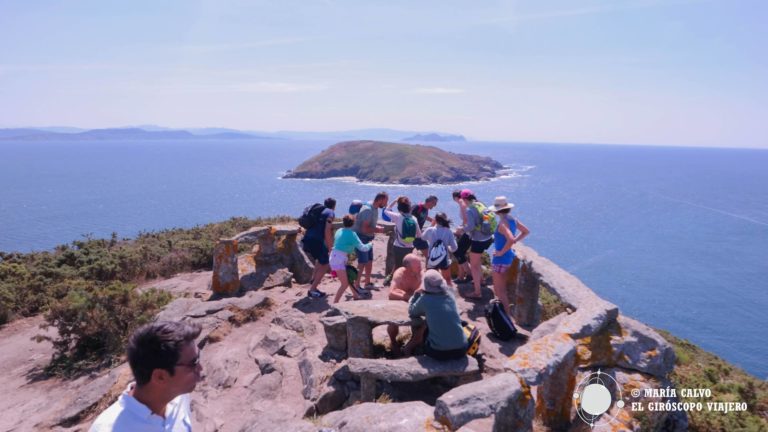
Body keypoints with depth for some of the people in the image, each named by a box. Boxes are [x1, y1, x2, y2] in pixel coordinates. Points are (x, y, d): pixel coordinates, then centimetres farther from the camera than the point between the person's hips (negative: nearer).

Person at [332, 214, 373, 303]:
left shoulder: (339, 231, 11)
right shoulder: (352, 233, -10)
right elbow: (362, 248, -8)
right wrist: (370, 244, 10)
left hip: (334, 257, 8)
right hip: (339, 260, -8)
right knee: (345, 284, -4)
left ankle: (355, 294, 39)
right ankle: (334, 303, -8)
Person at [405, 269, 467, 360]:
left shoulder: (424, 300, -8)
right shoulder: (450, 296, 5)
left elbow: (412, 313, 12)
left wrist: (416, 294, 16)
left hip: (439, 352, -4)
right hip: (461, 350, 4)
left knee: (421, 328, 23)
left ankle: (408, 349, 42)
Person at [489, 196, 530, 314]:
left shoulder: (502, 223, -24)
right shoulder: (512, 220, 3)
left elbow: (510, 240, -38)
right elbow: (526, 231, 15)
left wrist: (501, 252, -25)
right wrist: (515, 241, 10)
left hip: (500, 259, -10)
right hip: (509, 256, 10)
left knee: (499, 290, 1)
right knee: (502, 288, 25)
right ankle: (506, 310, 37)